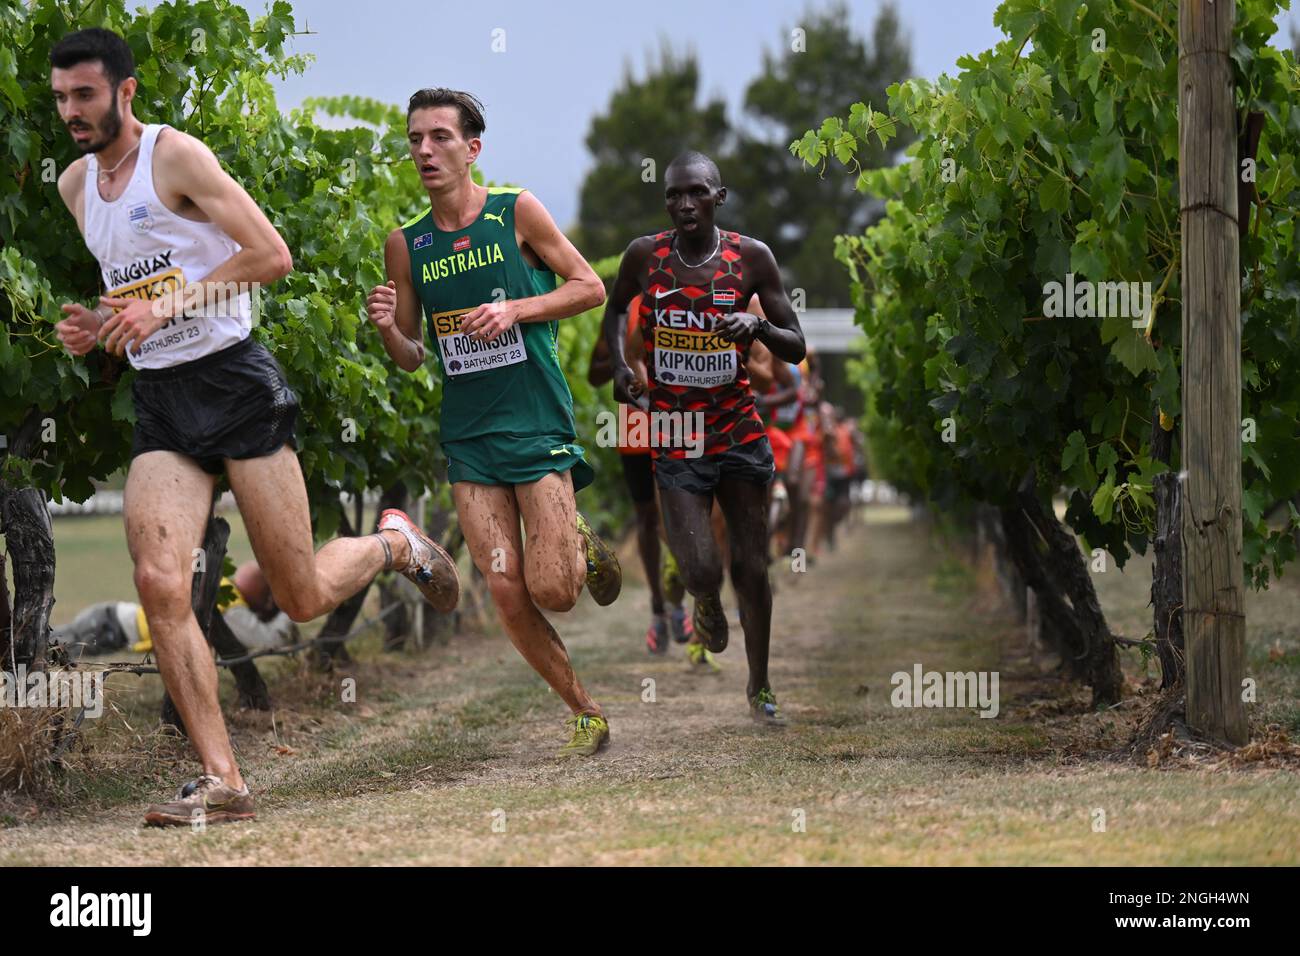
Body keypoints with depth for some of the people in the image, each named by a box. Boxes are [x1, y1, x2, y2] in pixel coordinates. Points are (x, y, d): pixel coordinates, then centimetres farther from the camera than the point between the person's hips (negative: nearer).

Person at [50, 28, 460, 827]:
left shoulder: (176, 156, -9)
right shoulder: (75, 185, 14)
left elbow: (272, 255, -14)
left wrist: (166, 308, -18)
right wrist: (99, 328, 7)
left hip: (232, 380, -6)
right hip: (160, 402, 6)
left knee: (304, 598, -2)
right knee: (160, 584, -16)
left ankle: (395, 545, 33)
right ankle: (222, 782, -13)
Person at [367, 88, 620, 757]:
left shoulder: (517, 212, -4)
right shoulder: (405, 243, 6)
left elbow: (591, 288, 0)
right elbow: (412, 358, 13)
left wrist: (515, 310, -14)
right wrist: (387, 329, -9)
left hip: (538, 424, -3)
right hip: (467, 438, 3)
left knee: (550, 591, -11)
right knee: (507, 594, -4)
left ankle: (581, 547, 24)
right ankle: (585, 712, 13)